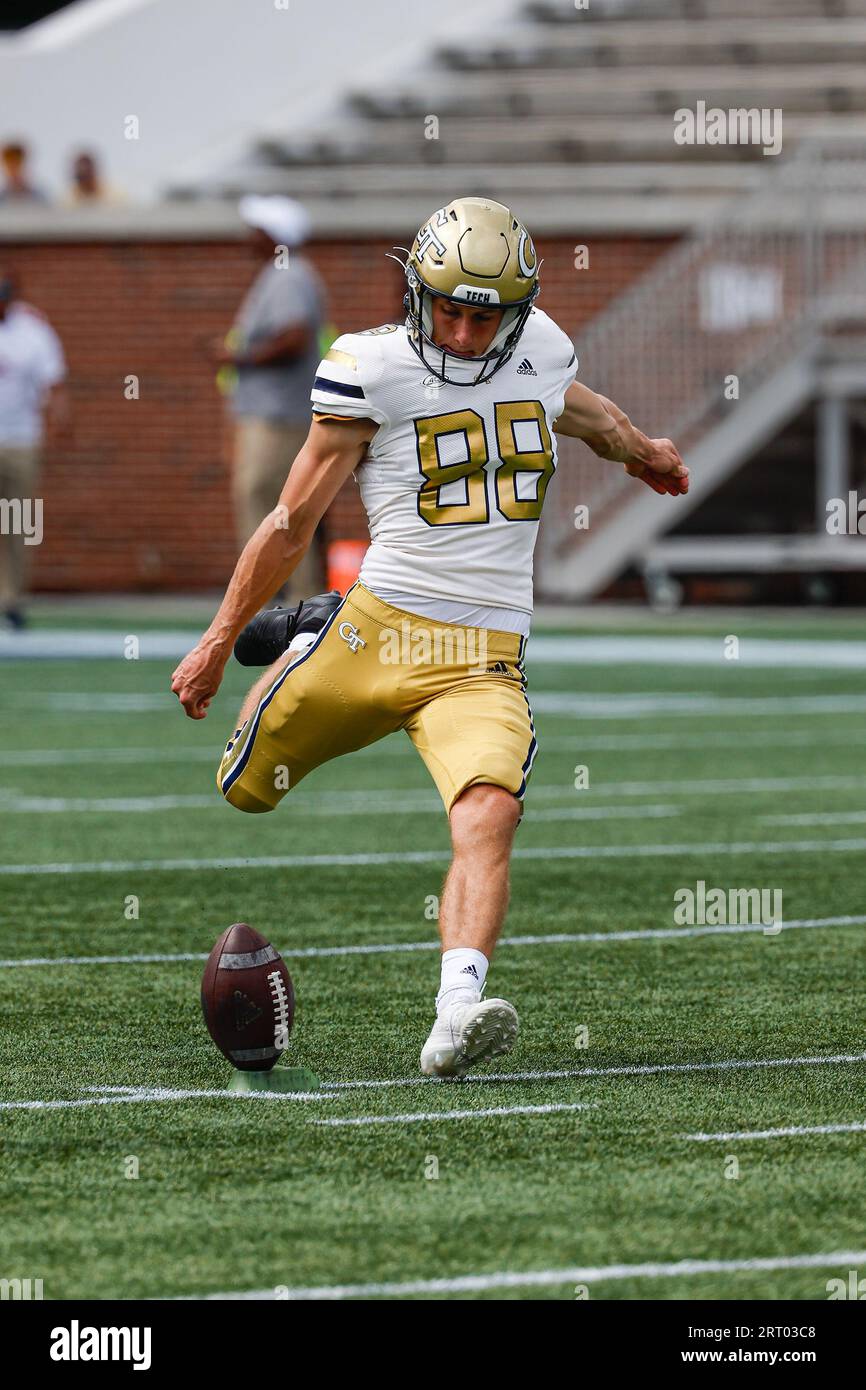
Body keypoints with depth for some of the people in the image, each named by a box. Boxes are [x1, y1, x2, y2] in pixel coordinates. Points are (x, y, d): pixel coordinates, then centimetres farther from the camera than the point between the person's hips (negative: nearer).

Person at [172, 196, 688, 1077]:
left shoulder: (539, 348, 7)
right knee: (248, 788, 15)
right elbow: (293, 521, 3)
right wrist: (218, 643, 7)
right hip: (379, 630, -1)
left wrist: (643, 454, 55)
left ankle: (456, 1017, -37)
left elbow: (582, 411, 35)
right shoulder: (370, 367, -5)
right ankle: (308, 642, 44)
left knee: (489, 814, -25)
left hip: (483, 660, 1)